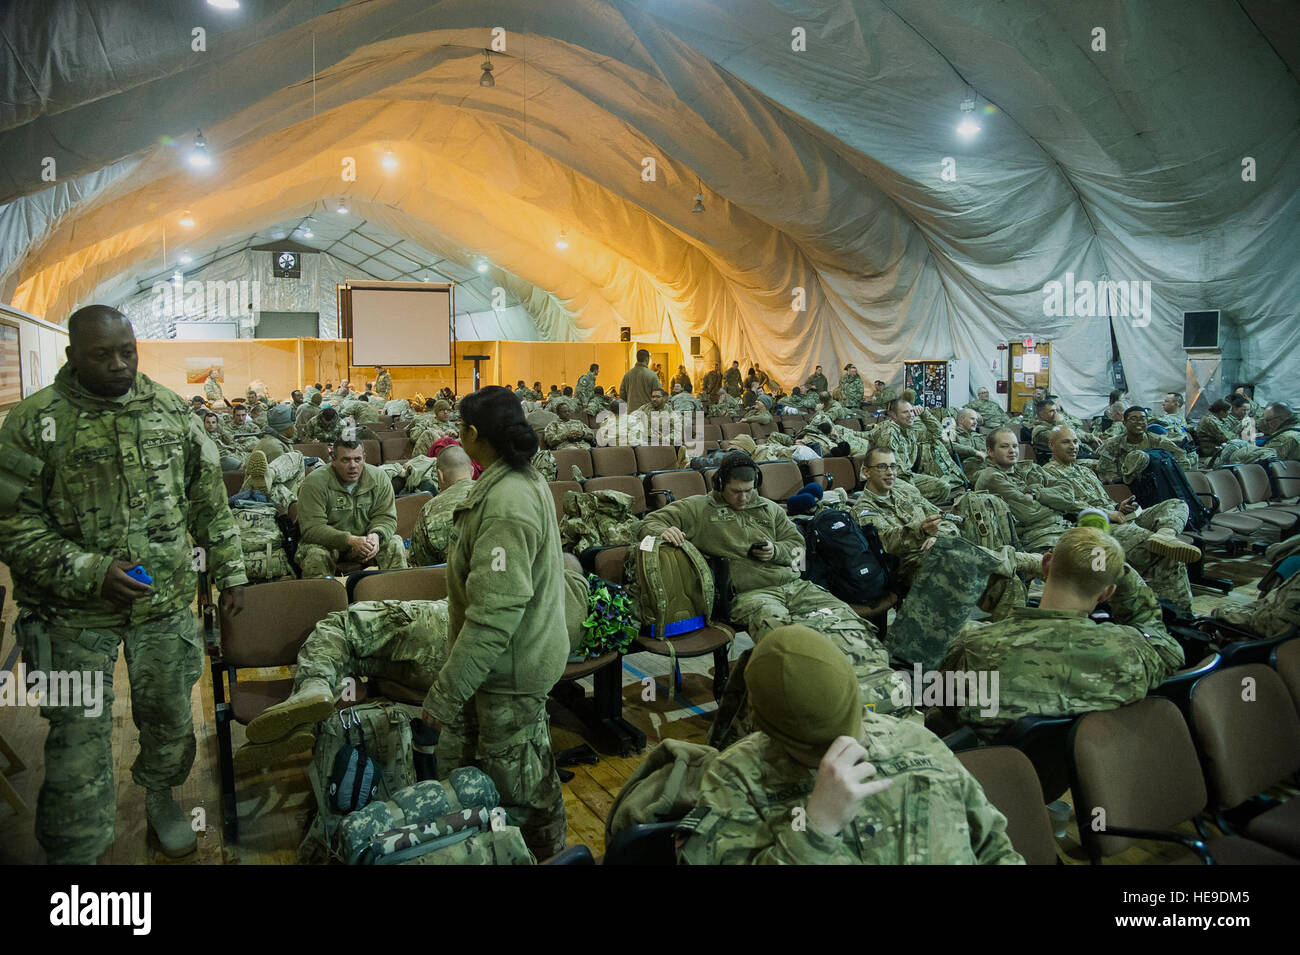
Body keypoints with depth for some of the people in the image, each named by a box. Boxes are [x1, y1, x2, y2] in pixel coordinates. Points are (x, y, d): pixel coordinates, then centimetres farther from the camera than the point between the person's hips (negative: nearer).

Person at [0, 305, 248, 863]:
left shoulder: (172, 410, 1)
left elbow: (209, 501, 8)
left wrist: (229, 572, 8)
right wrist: (90, 573, -21)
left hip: (166, 603, 3)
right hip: (75, 614, -3)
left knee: (169, 717, 18)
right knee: (79, 738, 5)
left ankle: (160, 794, 47)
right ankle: (75, 851, 25)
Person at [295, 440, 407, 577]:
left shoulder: (378, 477, -6)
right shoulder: (314, 482, -18)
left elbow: (386, 517, -5)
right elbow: (312, 528, -23)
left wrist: (377, 535, -31)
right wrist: (350, 540, -37)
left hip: (363, 539, 3)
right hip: (326, 542, -3)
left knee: (395, 545, -19)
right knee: (315, 556, -34)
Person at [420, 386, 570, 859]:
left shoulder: (506, 504, -28)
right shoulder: (523, 479, 6)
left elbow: (495, 613, -31)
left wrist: (445, 692, -25)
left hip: (511, 670, -10)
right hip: (504, 659, 10)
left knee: (519, 783, 8)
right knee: (457, 756, 22)